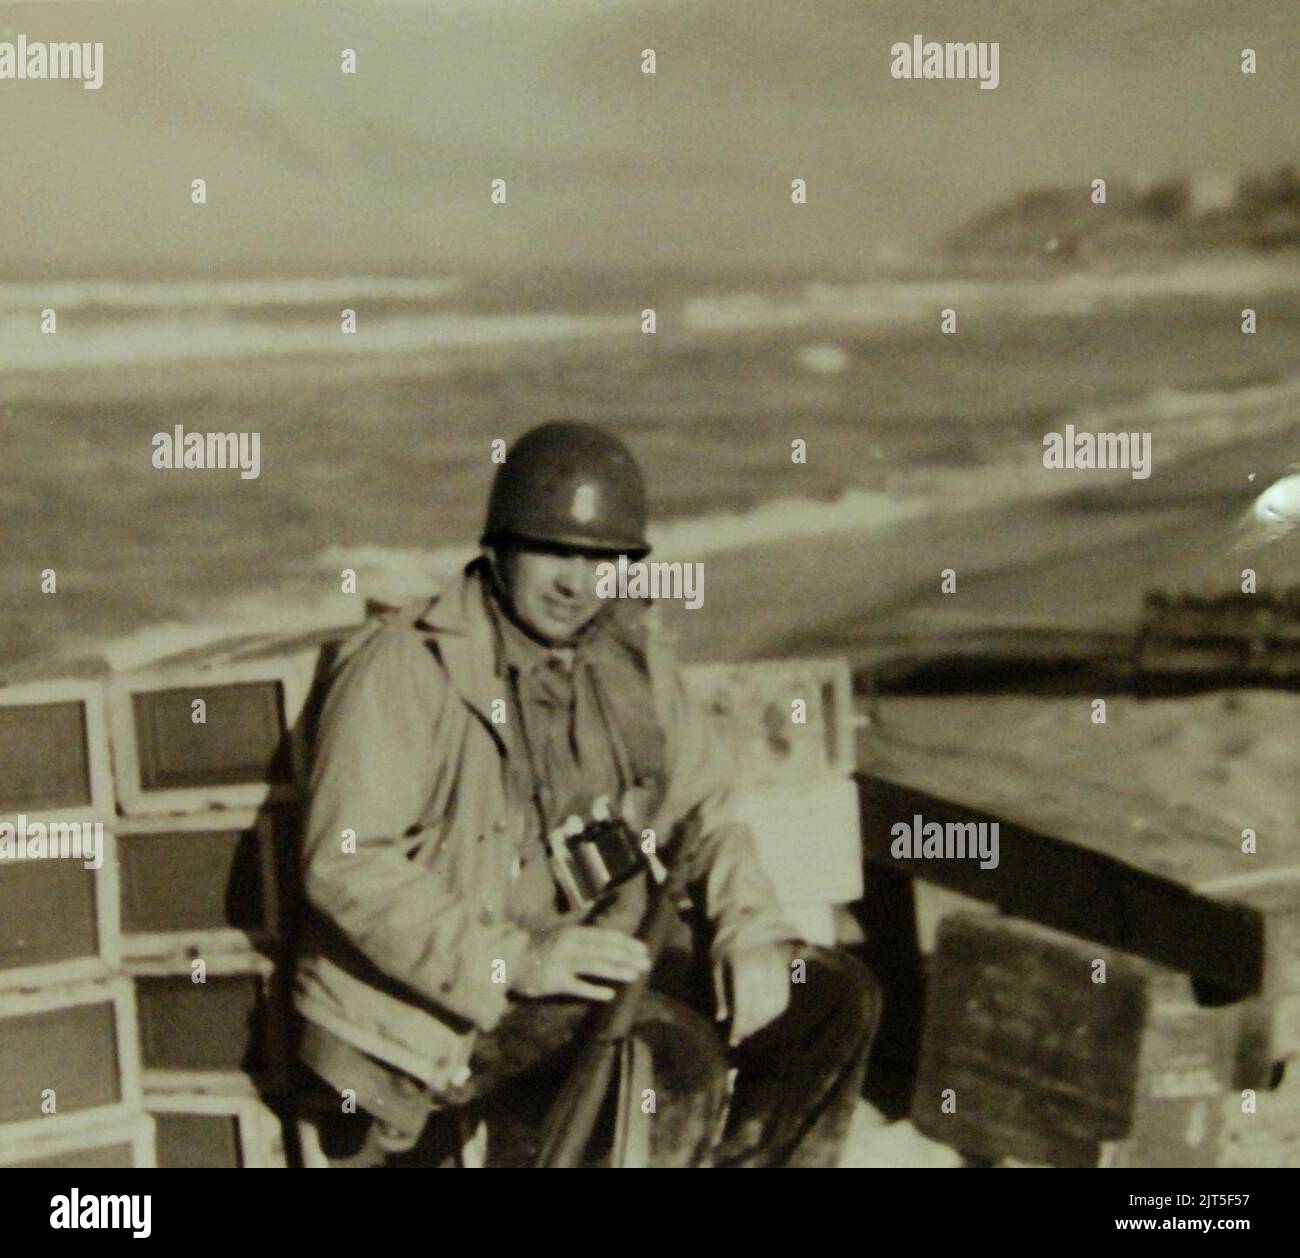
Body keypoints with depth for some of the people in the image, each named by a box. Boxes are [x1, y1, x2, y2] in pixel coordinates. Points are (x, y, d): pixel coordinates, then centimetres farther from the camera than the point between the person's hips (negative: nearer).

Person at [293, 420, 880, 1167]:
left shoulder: (631, 656, 10)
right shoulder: (408, 665, -12)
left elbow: (701, 813, 15)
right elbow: (346, 866, -19)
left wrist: (750, 931, -5)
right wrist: (513, 960, -28)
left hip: (599, 956, 8)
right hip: (445, 995, -7)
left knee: (834, 997, 0)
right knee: (673, 1062, -29)